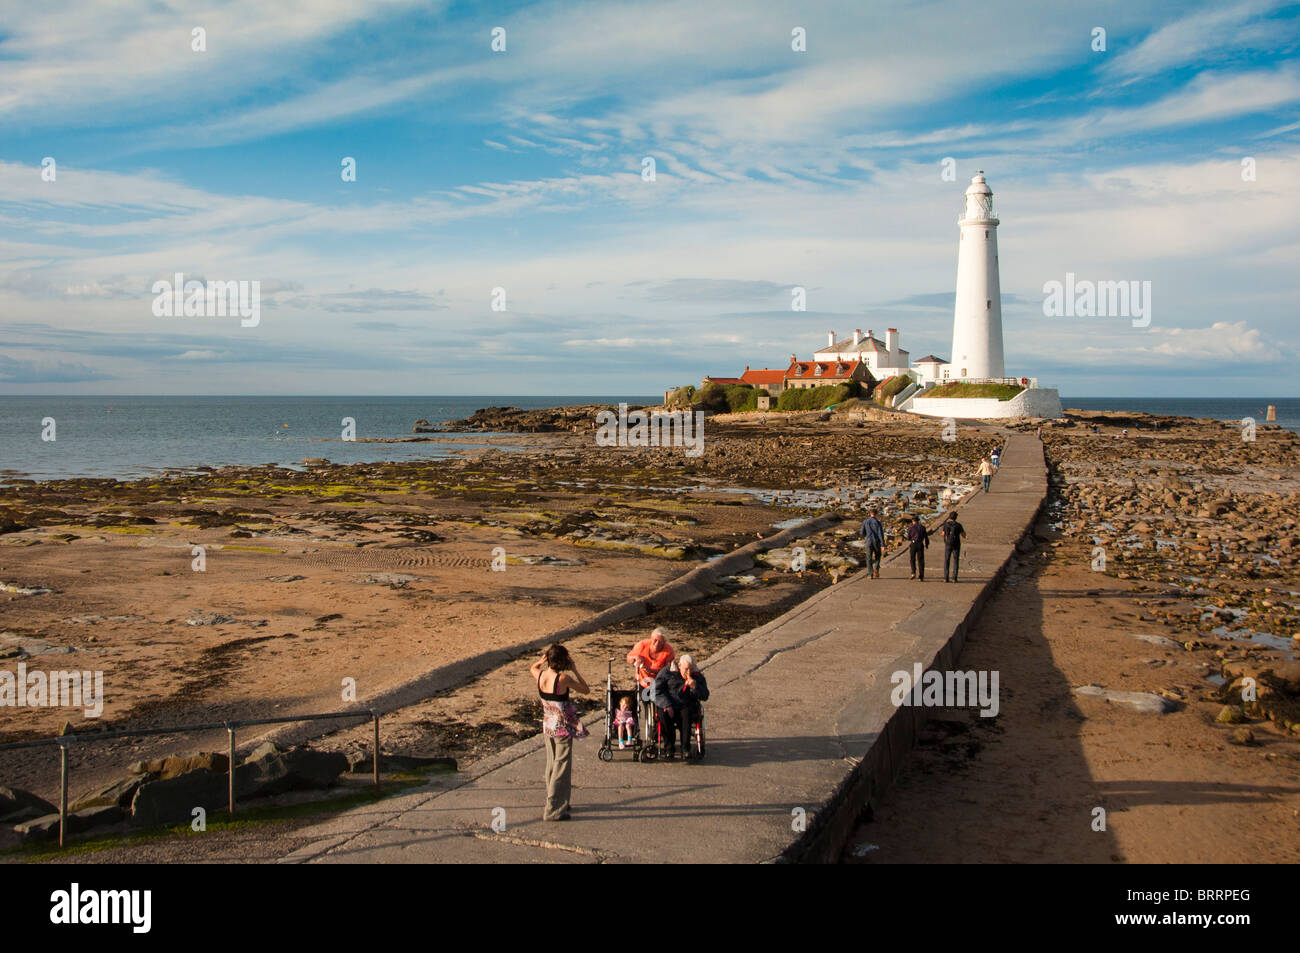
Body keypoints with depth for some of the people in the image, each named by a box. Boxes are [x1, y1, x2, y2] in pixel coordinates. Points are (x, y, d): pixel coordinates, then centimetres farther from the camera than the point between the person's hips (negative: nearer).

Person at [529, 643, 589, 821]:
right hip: (563, 726, -7)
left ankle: (552, 802, 33)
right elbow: (585, 690, -11)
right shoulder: (563, 678, -23)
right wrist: (574, 670, -8)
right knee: (562, 766, 1)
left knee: (551, 764, 21)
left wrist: (544, 658, 7)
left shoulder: (540, 675, -5)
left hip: (548, 725, 7)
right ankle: (553, 810, 2)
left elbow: (533, 667, 21)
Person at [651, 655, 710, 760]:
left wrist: (695, 687, -15)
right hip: (667, 705, -1)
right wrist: (666, 705, -14)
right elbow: (658, 690, 0)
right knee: (664, 715, -33)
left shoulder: (698, 676, 10)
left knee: (686, 715, -34)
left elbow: (705, 697, 4)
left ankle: (686, 748, -28)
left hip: (687, 706, 1)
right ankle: (669, 748, -23)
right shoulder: (667, 672, 3)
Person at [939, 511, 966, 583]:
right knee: (955, 561, 6)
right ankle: (954, 578, 0)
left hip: (948, 545, 1)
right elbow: (964, 535, 2)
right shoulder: (958, 525, -7)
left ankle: (946, 578, 2)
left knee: (946, 561, 8)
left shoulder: (946, 524, -4)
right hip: (956, 545, -1)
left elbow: (943, 534, 4)